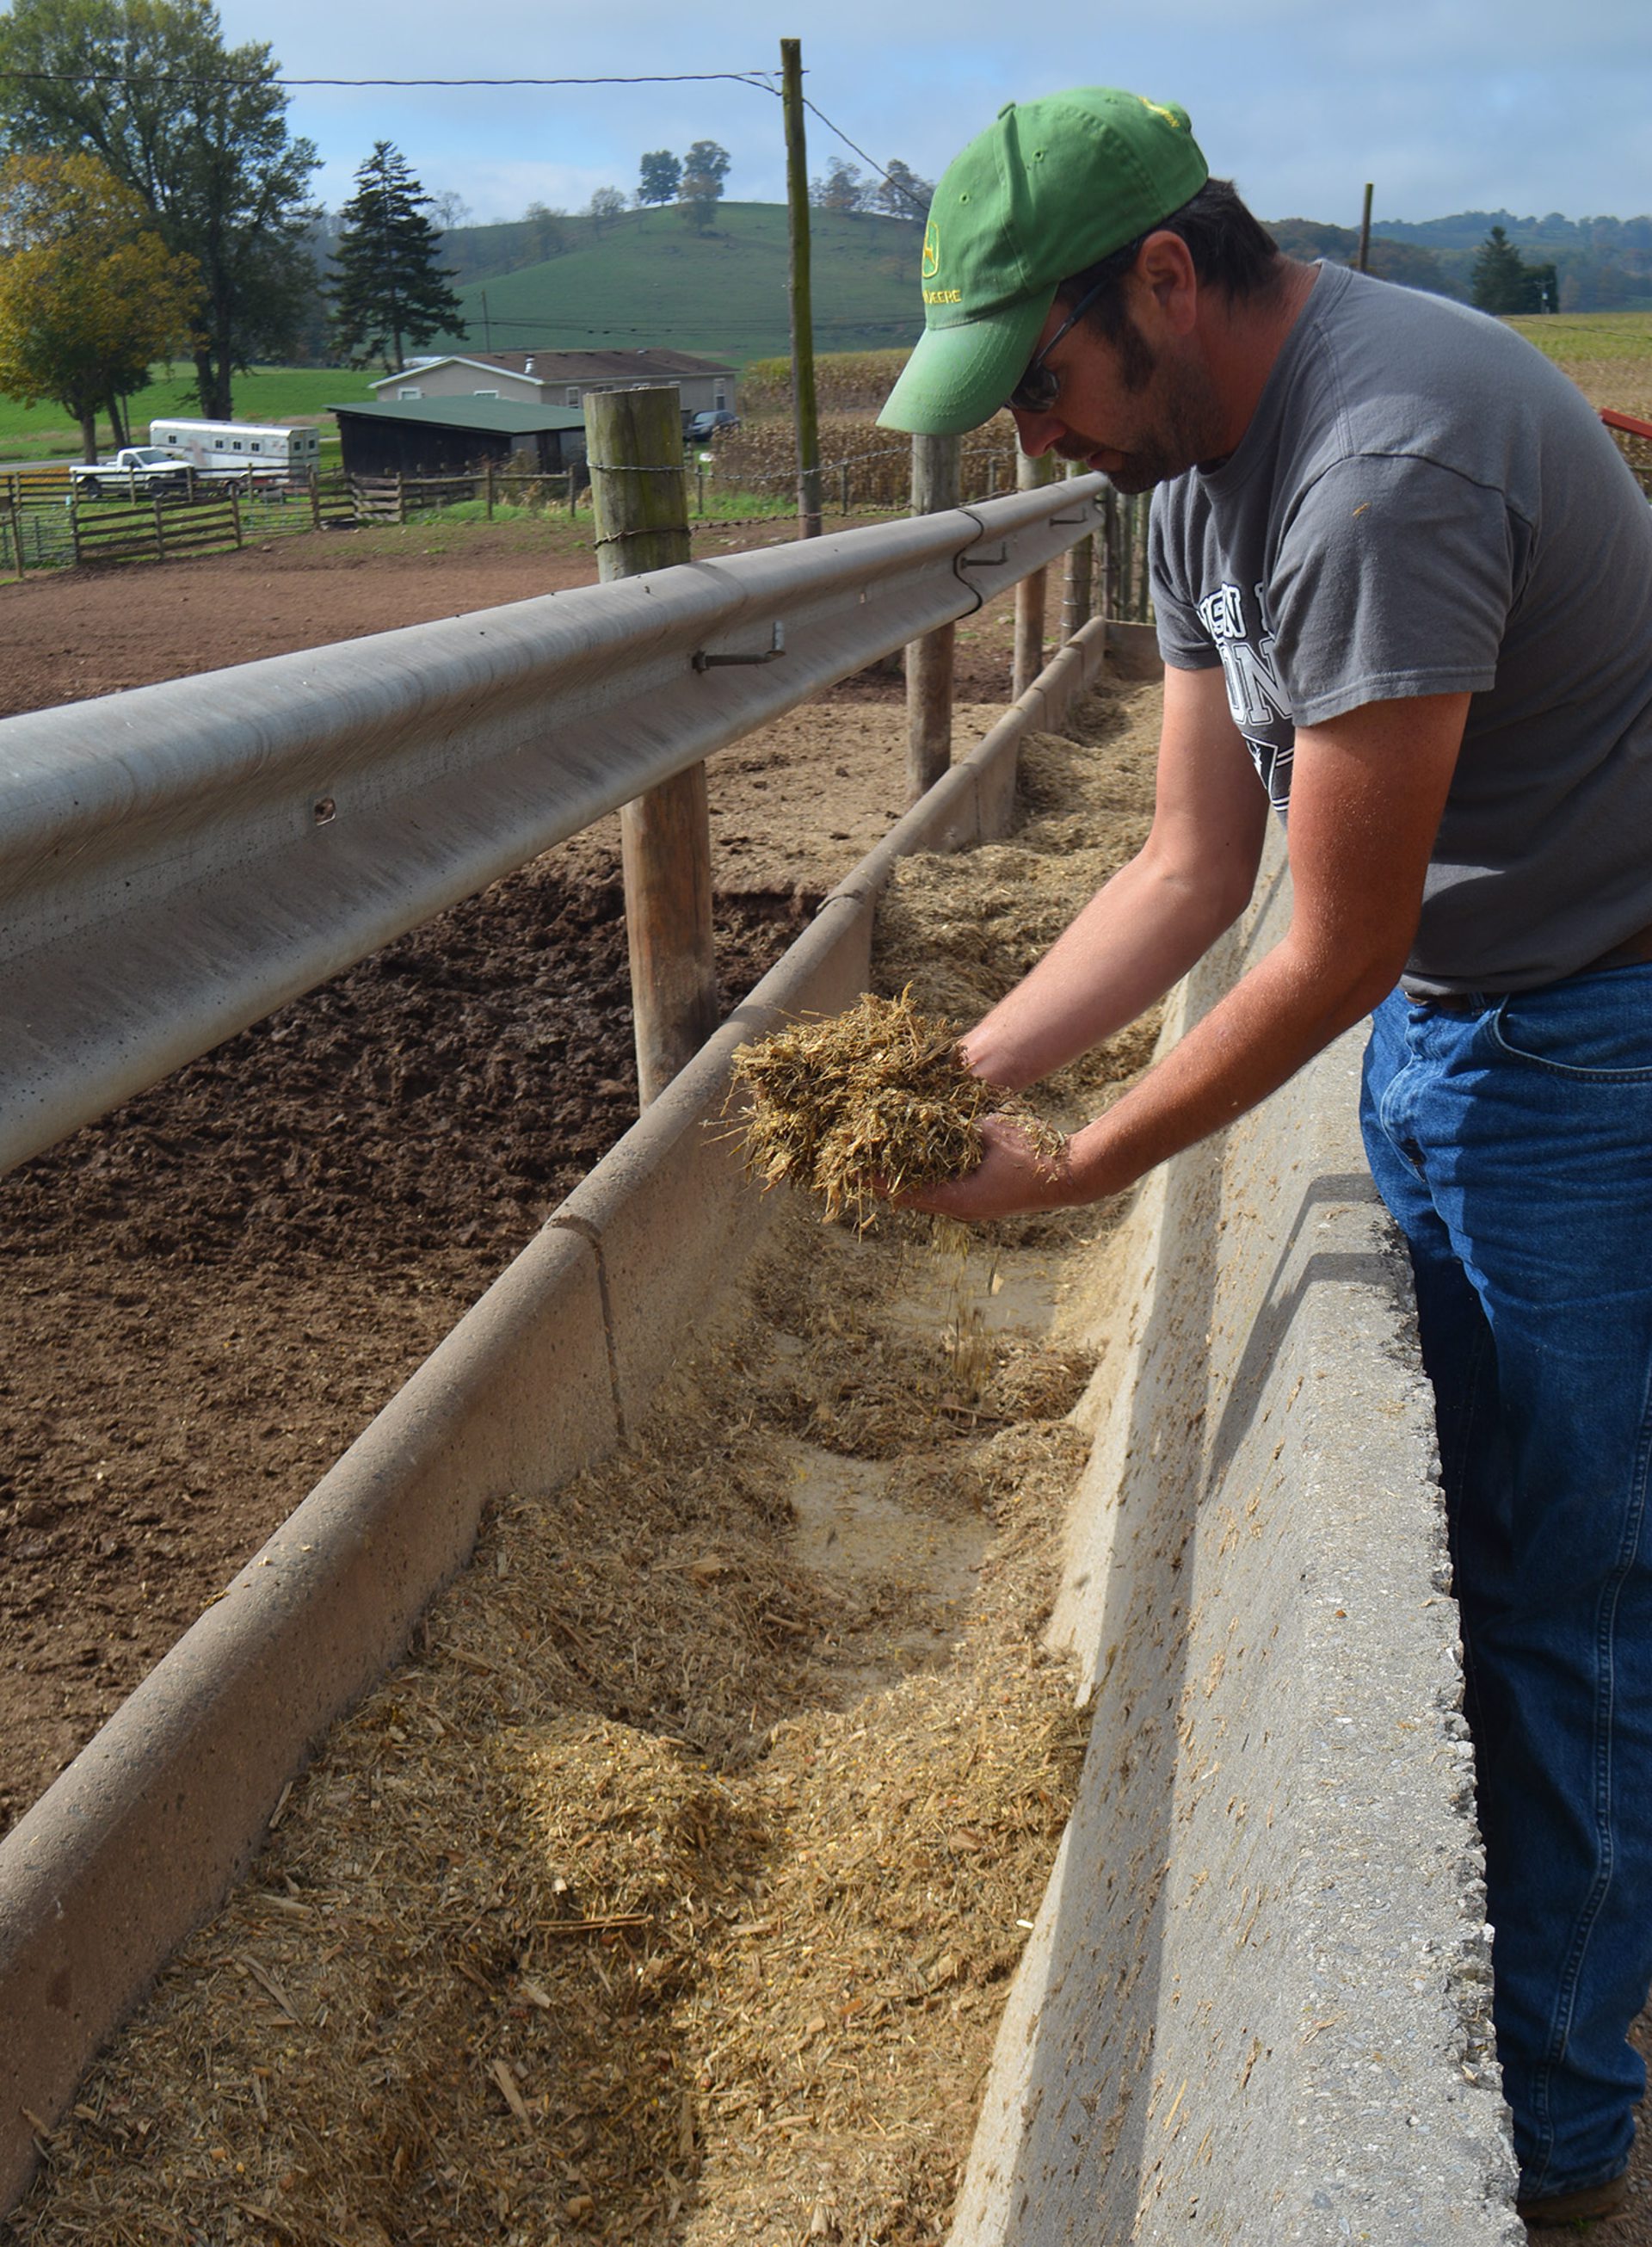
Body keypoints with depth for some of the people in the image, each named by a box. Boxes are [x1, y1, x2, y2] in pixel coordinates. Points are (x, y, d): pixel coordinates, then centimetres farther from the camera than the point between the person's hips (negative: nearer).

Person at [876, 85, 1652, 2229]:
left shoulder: (1385, 473, -27)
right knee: (1427, 1547, 17)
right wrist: (966, 1064, -6)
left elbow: (1338, 951, -25)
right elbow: (1194, 866, 3)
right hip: (1432, 1027, 9)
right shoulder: (1204, 465, 4)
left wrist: (1076, 1170, -15)